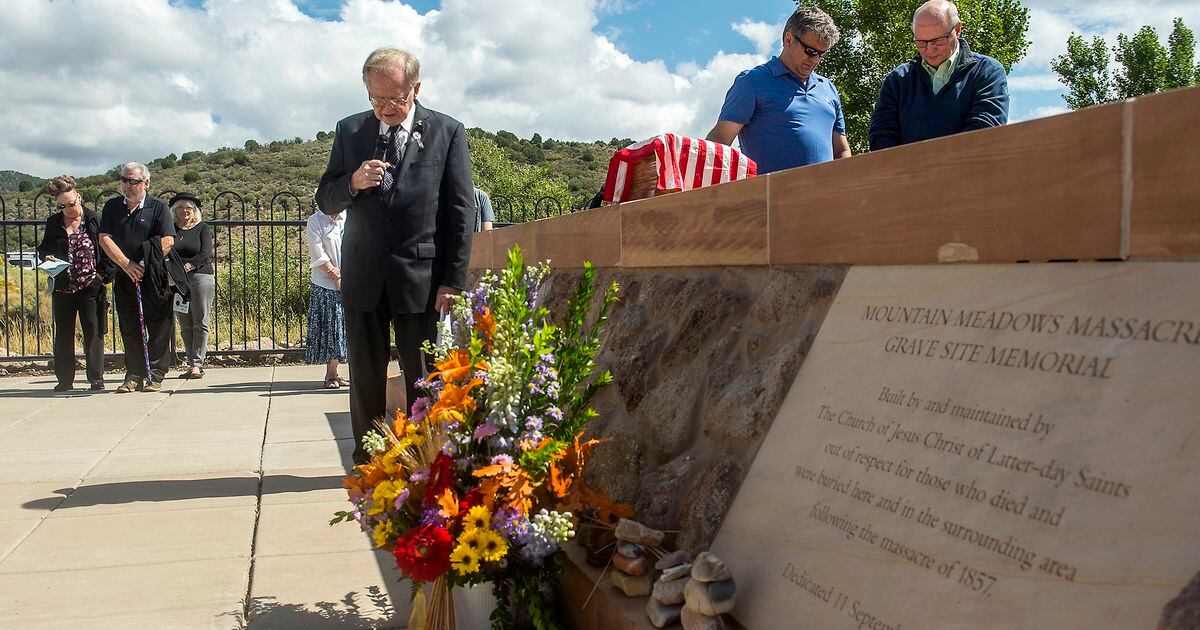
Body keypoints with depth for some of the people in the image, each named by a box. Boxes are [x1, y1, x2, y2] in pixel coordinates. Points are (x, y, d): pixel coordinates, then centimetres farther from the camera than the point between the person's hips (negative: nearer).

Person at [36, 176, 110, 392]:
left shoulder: (95, 220, -1)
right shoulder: (53, 223, 8)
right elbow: (43, 248, 18)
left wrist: (103, 275, -9)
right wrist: (47, 258, -5)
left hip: (91, 286, -3)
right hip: (63, 288, 4)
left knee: (93, 332, -2)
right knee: (63, 334, 10)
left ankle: (96, 379, 5)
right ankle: (65, 380, 19)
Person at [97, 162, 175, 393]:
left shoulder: (158, 207, -2)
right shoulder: (112, 207, 9)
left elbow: (167, 241, -11)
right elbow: (105, 239, 1)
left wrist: (145, 266, -16)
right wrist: (126, 264, -12)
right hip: (124, 278, 4)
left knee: (158, 329, -3)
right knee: (129, 330, 7)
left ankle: (155, 375, 4)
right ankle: (133, 376, 13)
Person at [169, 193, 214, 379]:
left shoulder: (203, 228, 7)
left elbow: (205, 254, -4)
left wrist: (186, 267, -17)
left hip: (200, 276, -3)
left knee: (200, 323, -5)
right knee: (185, 325, 3)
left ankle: (197, 364, -4)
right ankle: (191, 364, 7)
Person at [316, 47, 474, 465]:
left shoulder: (447, 132, 0)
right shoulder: (349, 132, 9)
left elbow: (461, 211, -2)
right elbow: (325, 201, 12)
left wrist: (453, 280, -8)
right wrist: (352, 183, -11)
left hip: (422, 276, -3)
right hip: (362, 275, 3)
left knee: (425, 378, 4)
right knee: (365, 377, 10)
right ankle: (367, 463, 21)